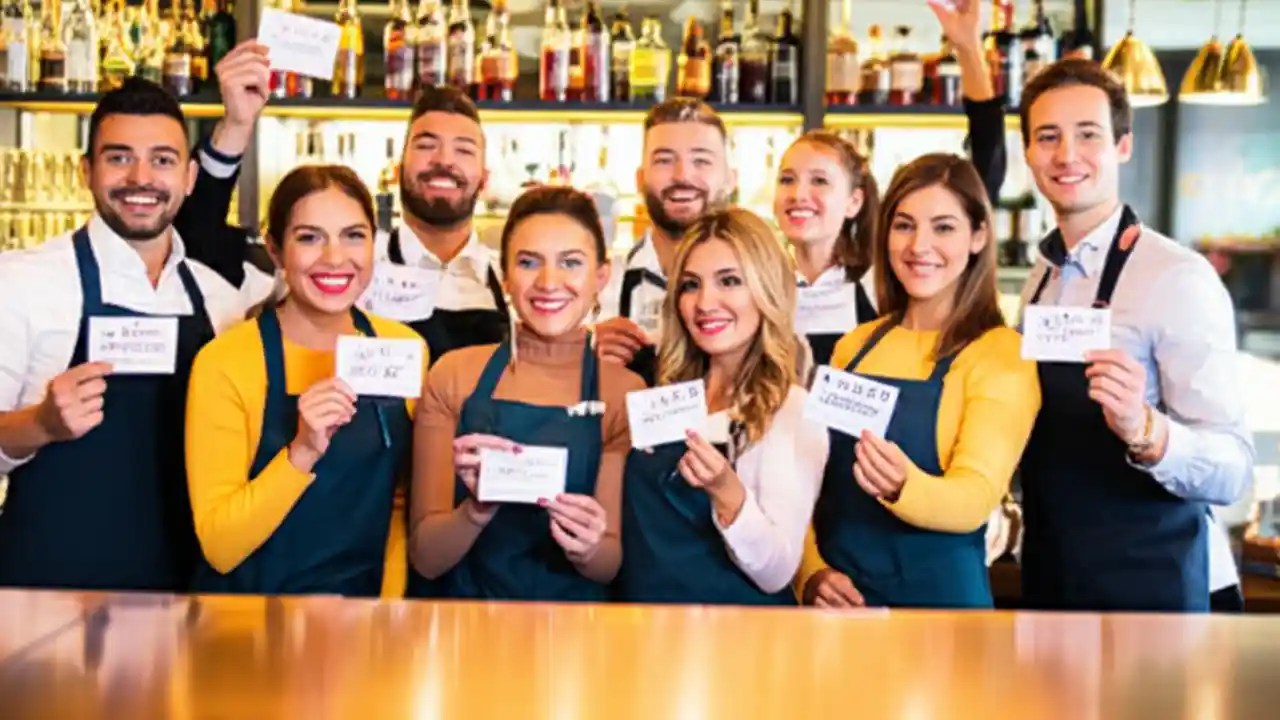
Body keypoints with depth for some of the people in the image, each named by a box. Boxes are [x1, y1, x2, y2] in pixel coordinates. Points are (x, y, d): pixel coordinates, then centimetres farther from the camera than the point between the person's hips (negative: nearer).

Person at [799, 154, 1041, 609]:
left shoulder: (1003, 354, -9)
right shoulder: (853, 346, 6)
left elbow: (975, 499, -18)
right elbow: (814, 477, 9)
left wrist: (903, 486, -36)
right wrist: (812, 572, -6)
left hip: (938, 594, -4)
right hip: (838, 597, 4)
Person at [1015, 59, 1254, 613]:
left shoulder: (1178, 278, -16)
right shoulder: (1043, 277, 6)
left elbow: (1231, 470, -20)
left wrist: (1142, 430, -37)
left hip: (1146, 588, -6)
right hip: (1048, 582, 7)